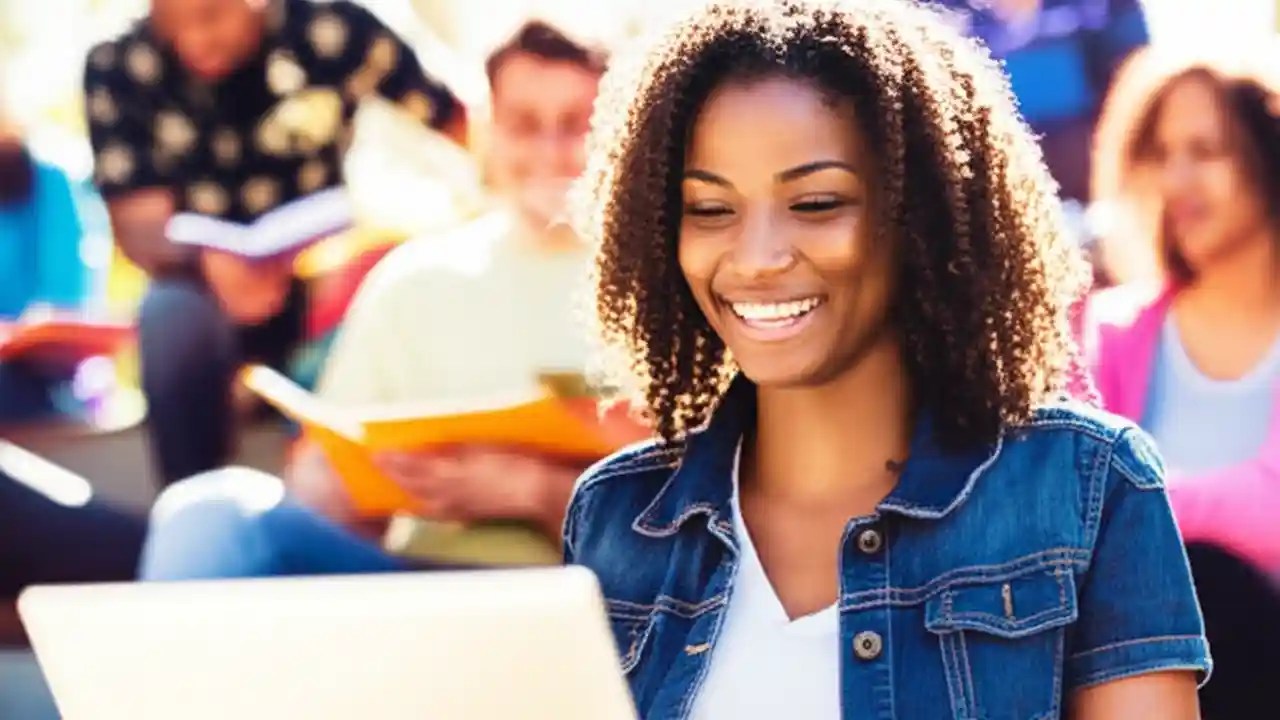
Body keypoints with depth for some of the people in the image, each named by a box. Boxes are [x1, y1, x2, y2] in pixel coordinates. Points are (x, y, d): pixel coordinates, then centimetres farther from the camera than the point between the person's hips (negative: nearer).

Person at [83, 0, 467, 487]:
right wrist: (209, 261, -41)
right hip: (207, 286, -1)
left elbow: (462, 135, -6)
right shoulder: (115, 70, -12)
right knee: (171, 315, -34)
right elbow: (138, 224, -19)